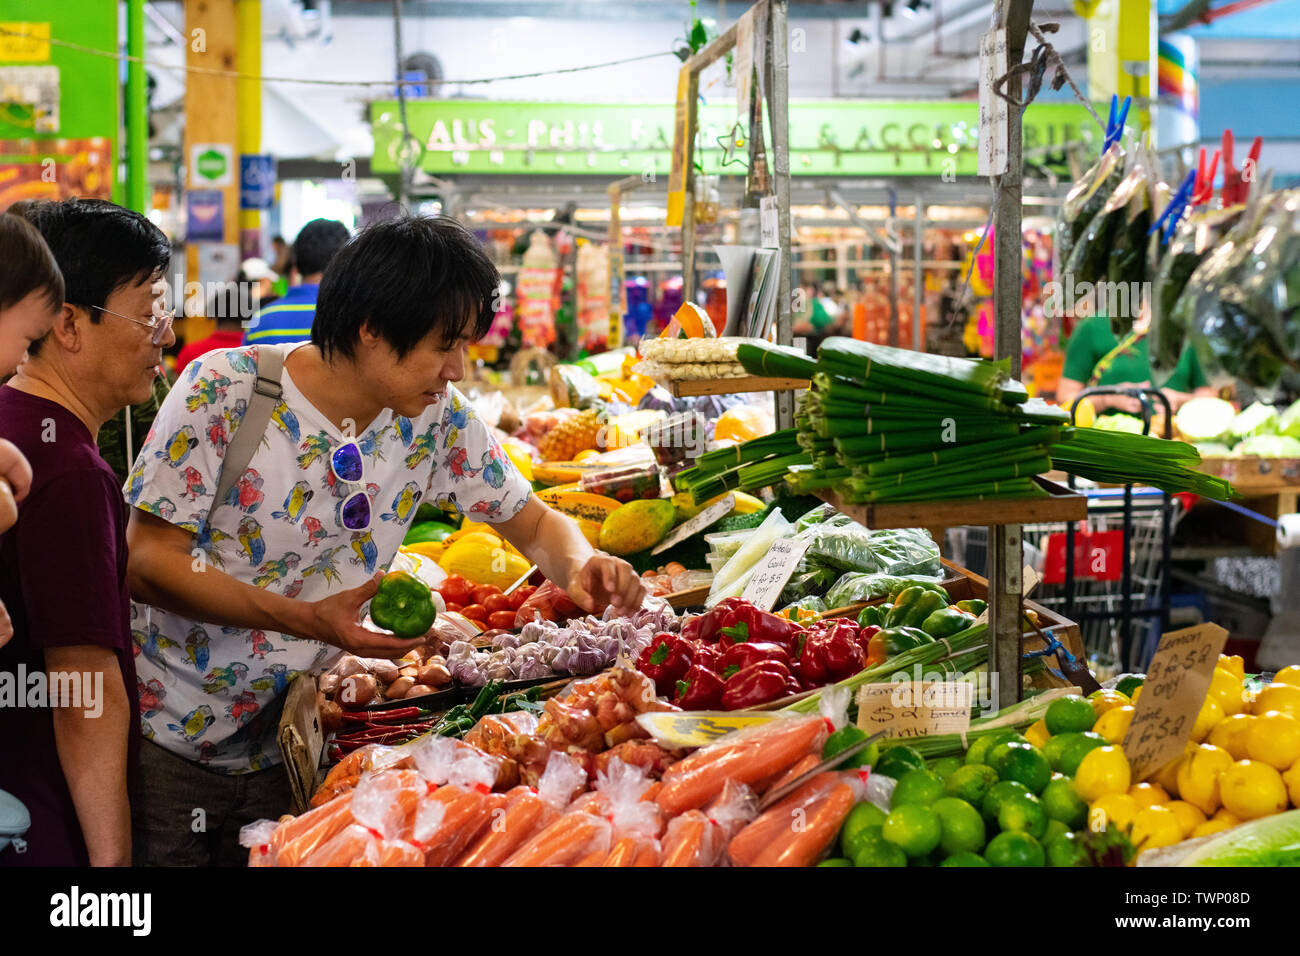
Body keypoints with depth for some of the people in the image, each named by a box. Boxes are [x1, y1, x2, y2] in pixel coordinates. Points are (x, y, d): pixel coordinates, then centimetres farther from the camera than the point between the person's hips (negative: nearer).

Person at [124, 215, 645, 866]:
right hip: (165, 738, -3)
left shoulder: (436, 421, -4)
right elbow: (148, 565, -18)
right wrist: (305, 619, -30)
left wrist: (581, 566, -16)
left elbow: (535, 523, 8)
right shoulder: (224, 390, -17)